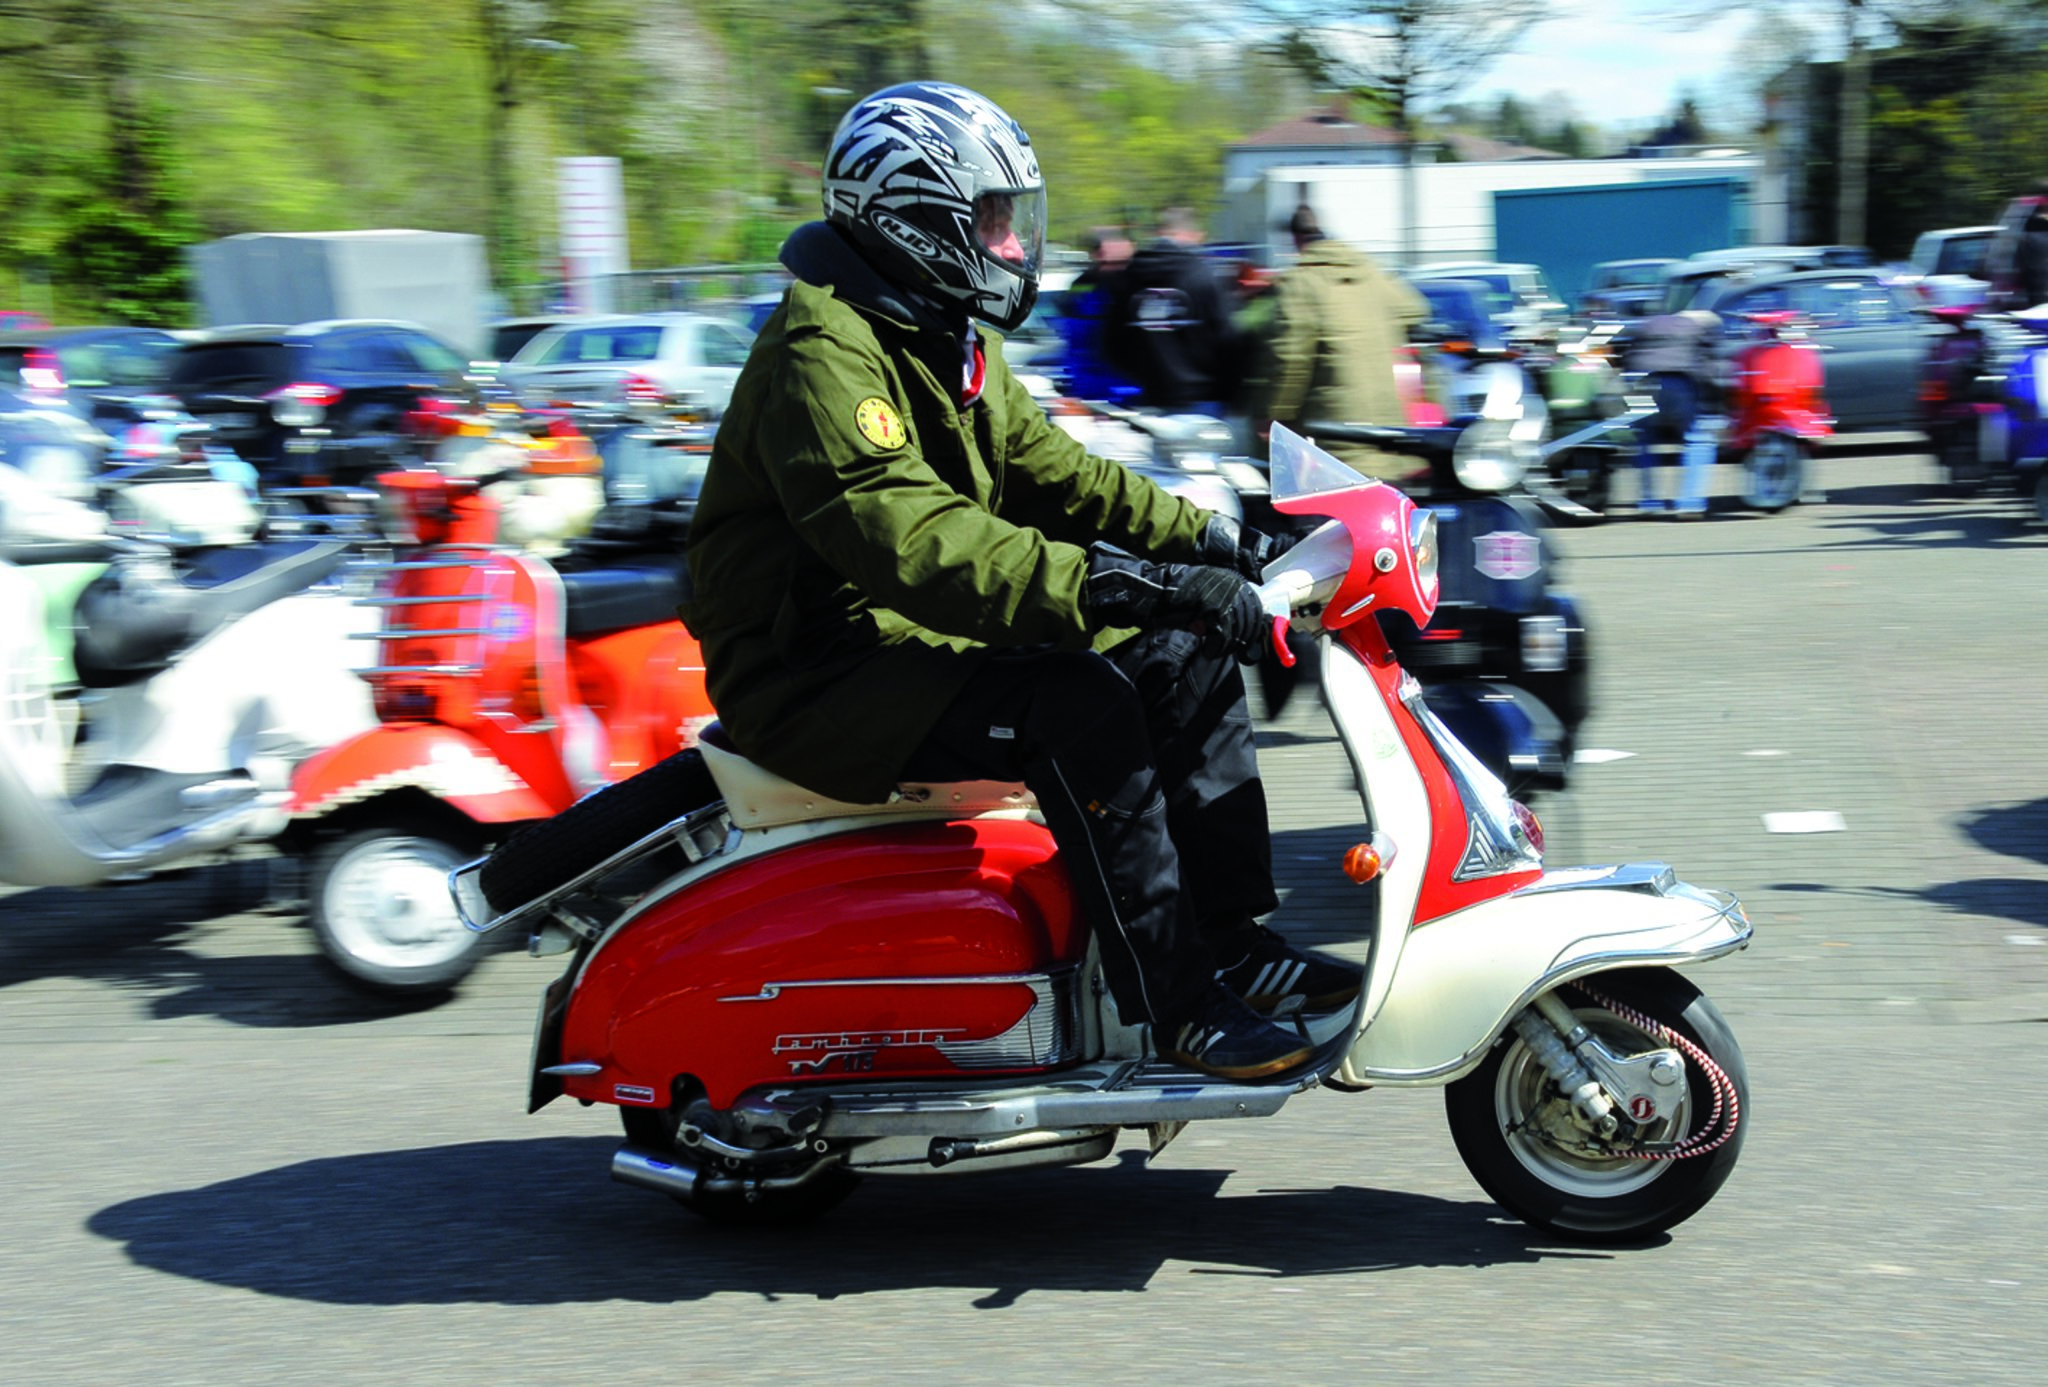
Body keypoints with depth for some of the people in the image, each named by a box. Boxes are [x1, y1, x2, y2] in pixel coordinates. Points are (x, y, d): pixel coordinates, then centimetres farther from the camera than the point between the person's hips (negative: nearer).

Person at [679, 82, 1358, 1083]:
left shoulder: (950, 345, 13)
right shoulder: (825, 358, -21)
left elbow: (1049, 469, 15)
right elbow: (913, 544, -33)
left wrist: (1209, 540, 1)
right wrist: (1120, 585, -40)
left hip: (922, 638, 10)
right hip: (819, 675, -10)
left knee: (1185, 659, 1)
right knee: (1080, 709, -29)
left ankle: (1232, 942, 4)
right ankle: (1173, 1002, -20)